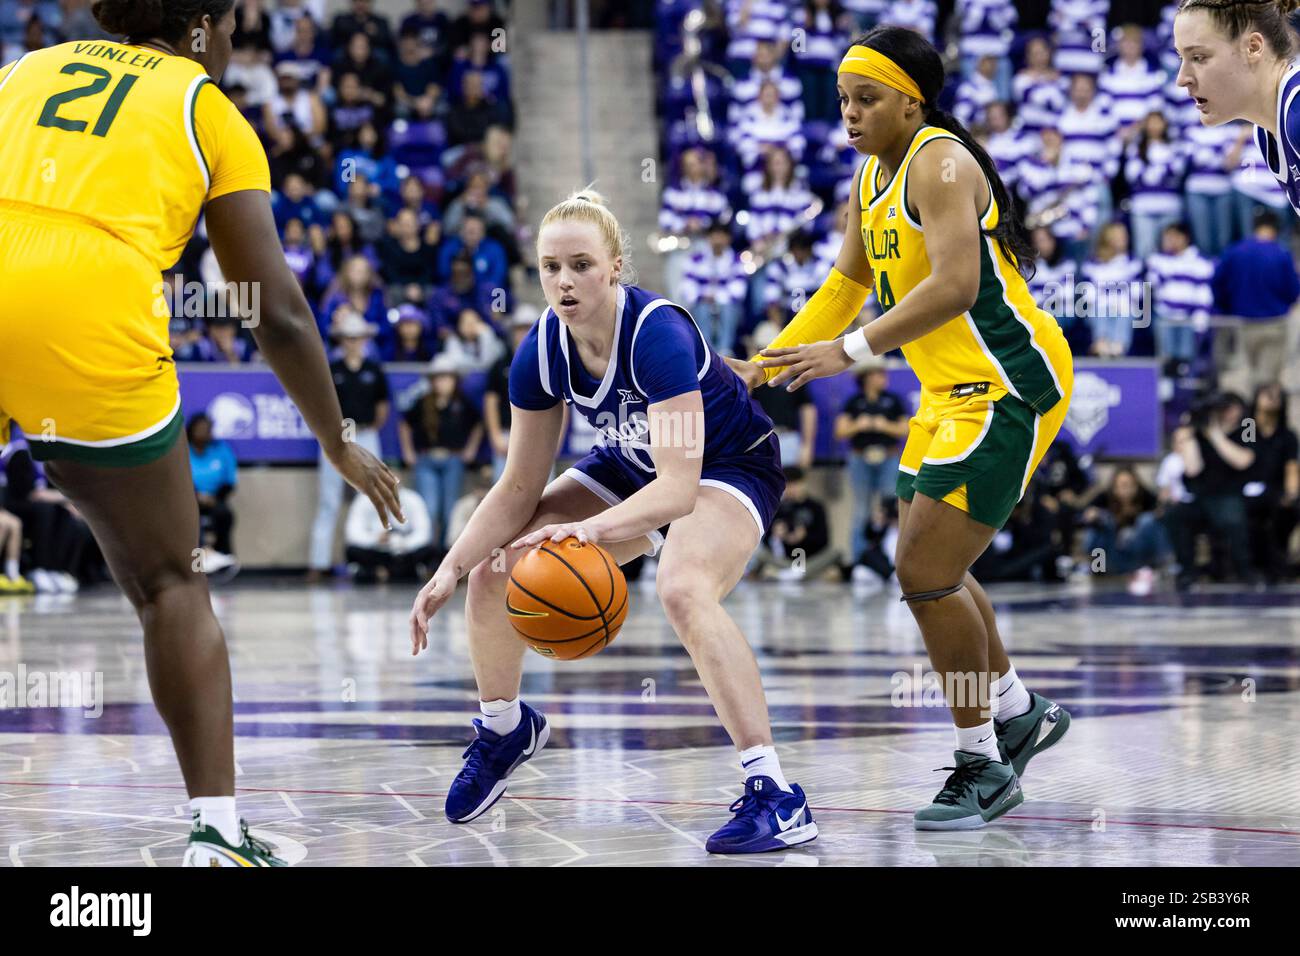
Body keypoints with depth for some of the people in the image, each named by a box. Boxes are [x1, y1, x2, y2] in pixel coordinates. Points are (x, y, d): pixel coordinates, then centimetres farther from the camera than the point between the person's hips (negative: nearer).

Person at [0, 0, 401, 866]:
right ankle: (218, 833, 14)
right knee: (171, 585, 17)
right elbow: (279, 315, 17)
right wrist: (339, 445, 29)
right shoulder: (212, 113, 19)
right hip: (87, 321, -2)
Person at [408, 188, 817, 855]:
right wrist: (451, 568, -18)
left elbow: (680, 485, -43)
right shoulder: (542, 351, -17)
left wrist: (591, 530, -59)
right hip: (632, 467, 7)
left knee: (683, 589, -36)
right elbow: (521, 488, -6)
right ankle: (505, 729, 26)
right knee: (494, 569, -4)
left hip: (731, 466, -7)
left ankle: (776, 798, -32)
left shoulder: (658, 335, -35)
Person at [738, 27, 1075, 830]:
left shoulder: (940, 164, -18)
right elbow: (849, 283, 25)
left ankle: (983, 765, 0)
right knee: (928, 568, 18)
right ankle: (1019, 713, 37)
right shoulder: (874, 177, 11)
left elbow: (955, 284, -32)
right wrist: (768, 363, 21)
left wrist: (851, 351, -36)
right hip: (953, 392, 10)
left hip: (1009, 386, -10)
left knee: (926, 571, -12)